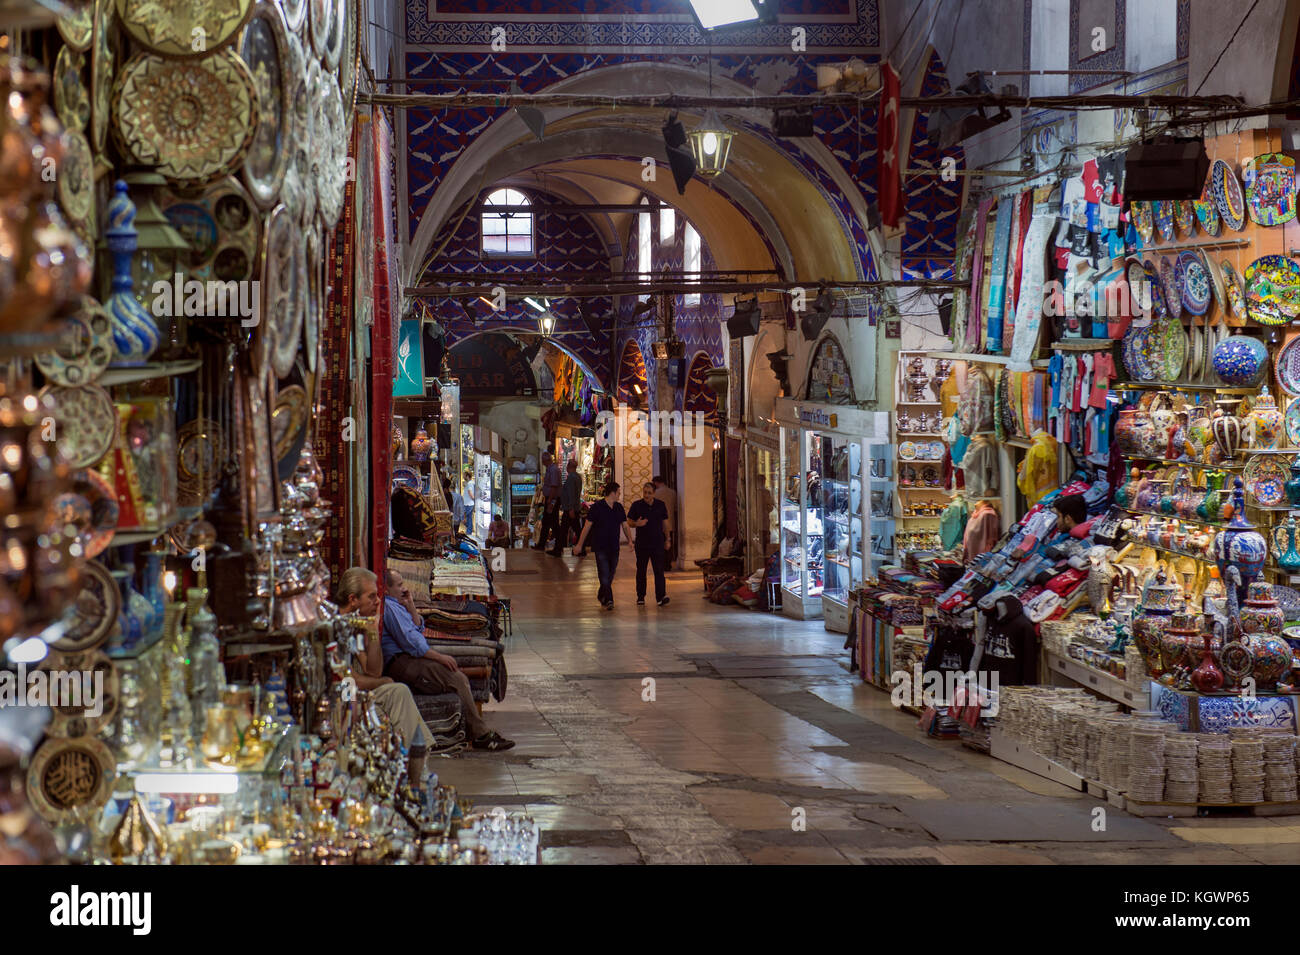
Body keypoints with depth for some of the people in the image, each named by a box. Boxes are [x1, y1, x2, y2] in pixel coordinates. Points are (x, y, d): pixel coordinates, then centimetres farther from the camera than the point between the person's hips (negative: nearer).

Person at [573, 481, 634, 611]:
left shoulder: (619, 507, 10)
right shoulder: (597, 507, -6)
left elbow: (625, 525, 13)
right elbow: (587, 526, -4)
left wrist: (630, 540, -2)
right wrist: (579, 544, -5)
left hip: (614, 547, 5)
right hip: (600, 546, -5)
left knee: (610, 575, 11)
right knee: (604, 574, -11)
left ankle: (601, 595, 29)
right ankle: (608, 600, -15)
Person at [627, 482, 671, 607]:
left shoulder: (660, 505, 6)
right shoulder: (636, 505, 1)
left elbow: (665, 523, 13)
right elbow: (629, 521, 5)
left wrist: (667, 540, 12)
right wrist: (636, 524, -18)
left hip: (658, 543, 0)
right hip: (642, 544, 0)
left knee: (659, 570, -8)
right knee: (641, 571, 7)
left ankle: (661, 596, -12)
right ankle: (640, 597, 16)